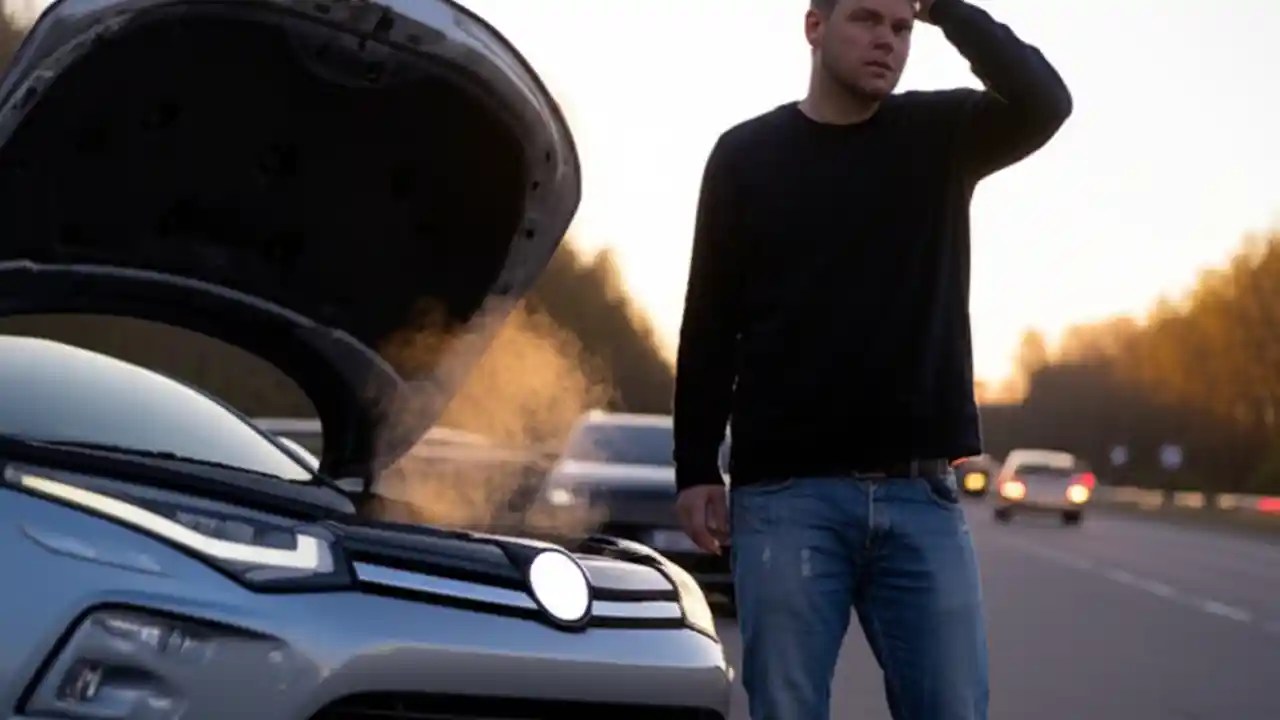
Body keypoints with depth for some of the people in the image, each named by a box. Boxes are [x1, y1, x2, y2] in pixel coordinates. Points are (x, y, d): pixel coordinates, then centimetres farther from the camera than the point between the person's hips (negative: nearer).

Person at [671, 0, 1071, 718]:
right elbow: (710, 323, 7)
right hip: (786, 491, -1)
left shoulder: (940, 136, 10)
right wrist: (697, 468, 1)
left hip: (922, 495, 1)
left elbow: (1044, 103, -10)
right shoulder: (748, 154, 7)